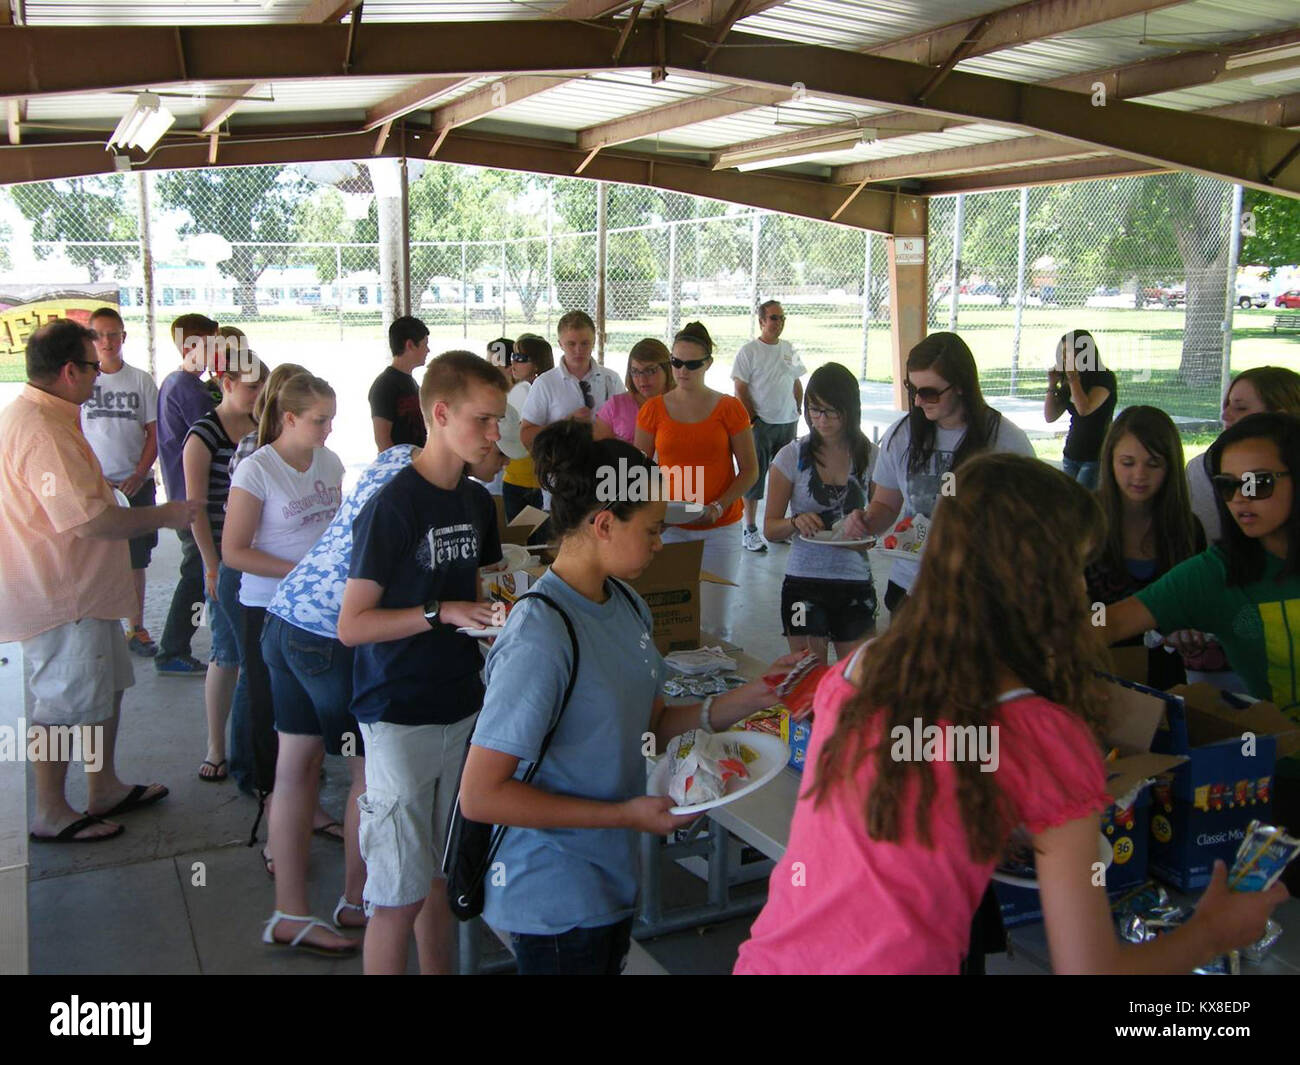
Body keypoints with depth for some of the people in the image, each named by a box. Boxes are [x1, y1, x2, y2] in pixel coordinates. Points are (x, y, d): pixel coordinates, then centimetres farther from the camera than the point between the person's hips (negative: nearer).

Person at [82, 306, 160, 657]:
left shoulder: (141, 380, 3)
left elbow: (153, 434, 6)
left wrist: (139, 476, -7)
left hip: (135, 484, 1)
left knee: (136, 560, 7)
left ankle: (136, 628, 18)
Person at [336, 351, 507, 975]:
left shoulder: (477, 502, 8)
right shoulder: (393, 506, -15)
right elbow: (352, 625, -16)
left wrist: (494, 611, 1)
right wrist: (440, 614, -24)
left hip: (460, 710, 7)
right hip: (399, 719, -7)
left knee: (444, 875, 18)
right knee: (400, 895, 0)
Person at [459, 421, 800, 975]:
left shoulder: (625, 603, 1)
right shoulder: (540, 636, -26)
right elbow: (480, 795, -25)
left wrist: (749, 698, -5)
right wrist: (626, 814, -21)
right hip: (555, 902, -8)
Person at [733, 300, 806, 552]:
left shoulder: (790, 349, 12)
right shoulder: (749, 351, -5)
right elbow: (740, 390, -8)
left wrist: (798, 411, 10)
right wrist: (752, 418, -12)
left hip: (788, 422, 6)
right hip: (761, 424, -6)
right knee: (755, 476, -3)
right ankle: (750, 530, 2)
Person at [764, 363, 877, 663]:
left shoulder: (869, 456, 2)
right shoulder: (792, 456, -2)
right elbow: (770, 528, 0)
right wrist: (796, 522, -21)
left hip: (856, 583, 2)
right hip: (804, 580, -1)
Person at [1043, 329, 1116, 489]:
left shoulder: (1105, 378, -8)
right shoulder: (1068, 384, 12)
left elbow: (1084, 409, -23)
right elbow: (1050, 416, 10)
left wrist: (1073, 377, -17)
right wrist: (1052, 385, 1)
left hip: (1096, 456, -7)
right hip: (1071, 454, 7)